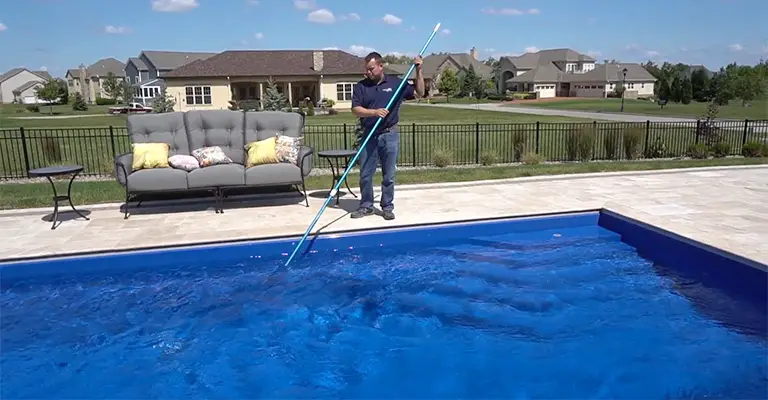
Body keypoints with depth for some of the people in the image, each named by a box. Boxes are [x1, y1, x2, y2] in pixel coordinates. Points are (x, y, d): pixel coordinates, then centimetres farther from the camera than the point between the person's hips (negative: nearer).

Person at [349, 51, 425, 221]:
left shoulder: (396, 82, 4)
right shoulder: (361, 86, 3)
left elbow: (419, 93, 9)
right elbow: (356, 109, -7)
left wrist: (418, 71, -1)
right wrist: (374, 112, -23)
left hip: (390, 135, -1)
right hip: (369, 135, 1)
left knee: (389, 175, 5)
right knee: (365, 174, 5)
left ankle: (387, 207, 17)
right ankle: (366, 206, 19)